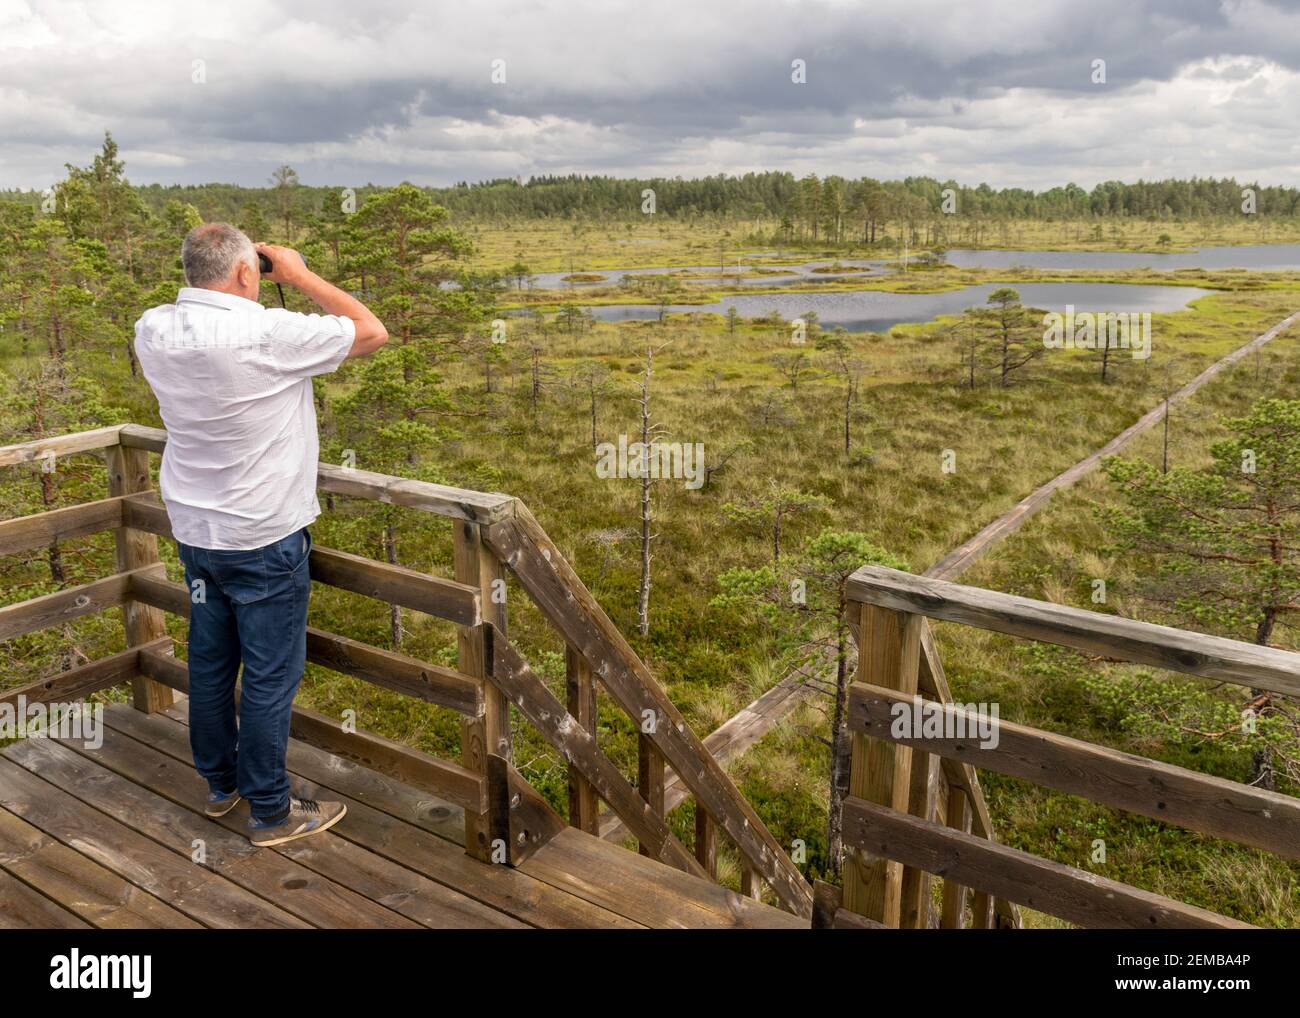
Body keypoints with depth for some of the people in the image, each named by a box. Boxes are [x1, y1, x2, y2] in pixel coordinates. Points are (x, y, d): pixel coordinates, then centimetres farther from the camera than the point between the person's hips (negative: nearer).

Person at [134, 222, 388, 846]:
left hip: (194, 531, 7)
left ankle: (220, 784, 37)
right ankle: (271, 813, 17)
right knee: (270, 675, 4)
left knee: (210, 661, 19)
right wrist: (300, 275, -6)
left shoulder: (153, 331, -3)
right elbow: (372, 332, -13)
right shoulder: (269, 334, -24)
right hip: (264, 539, -7)